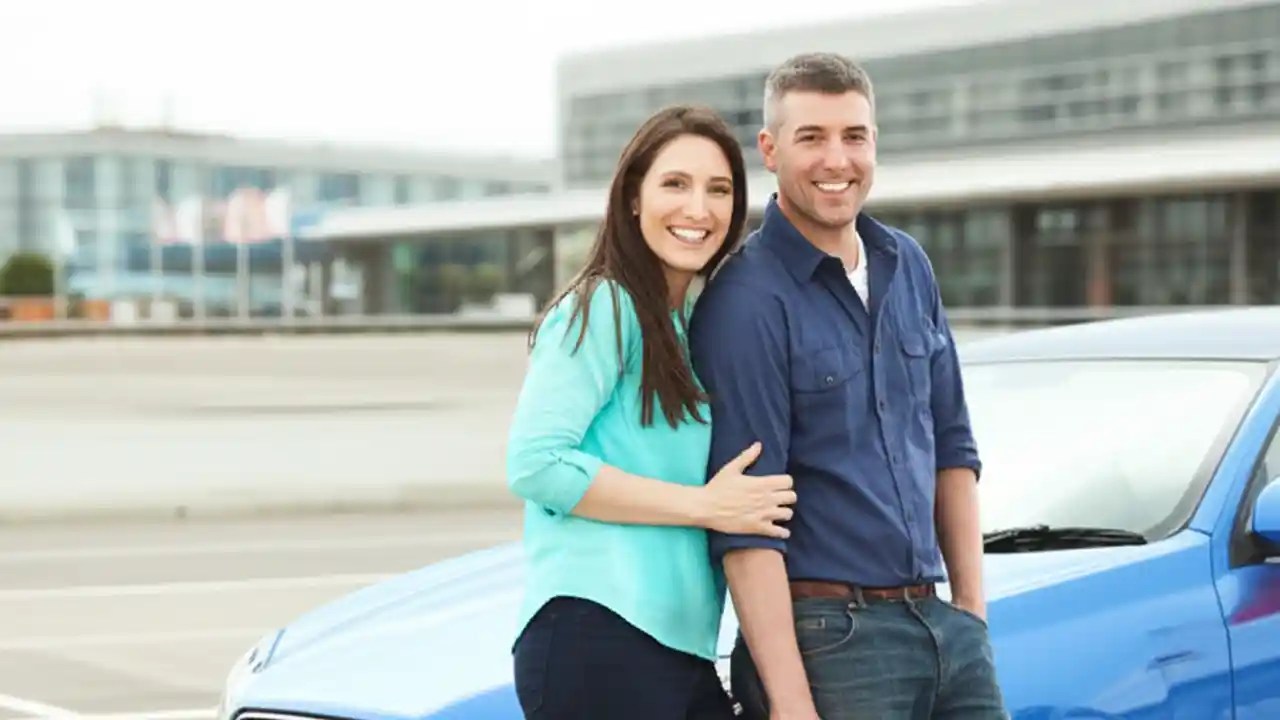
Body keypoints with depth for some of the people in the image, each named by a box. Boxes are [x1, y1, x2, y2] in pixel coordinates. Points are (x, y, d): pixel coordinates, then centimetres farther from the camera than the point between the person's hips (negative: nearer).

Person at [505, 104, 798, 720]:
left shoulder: (694, 325, 19)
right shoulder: (604, 309, -6)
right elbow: (535, 464, -16)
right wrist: (702, 505, -15)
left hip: (681, 648, 8)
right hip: (596, 641, -8)